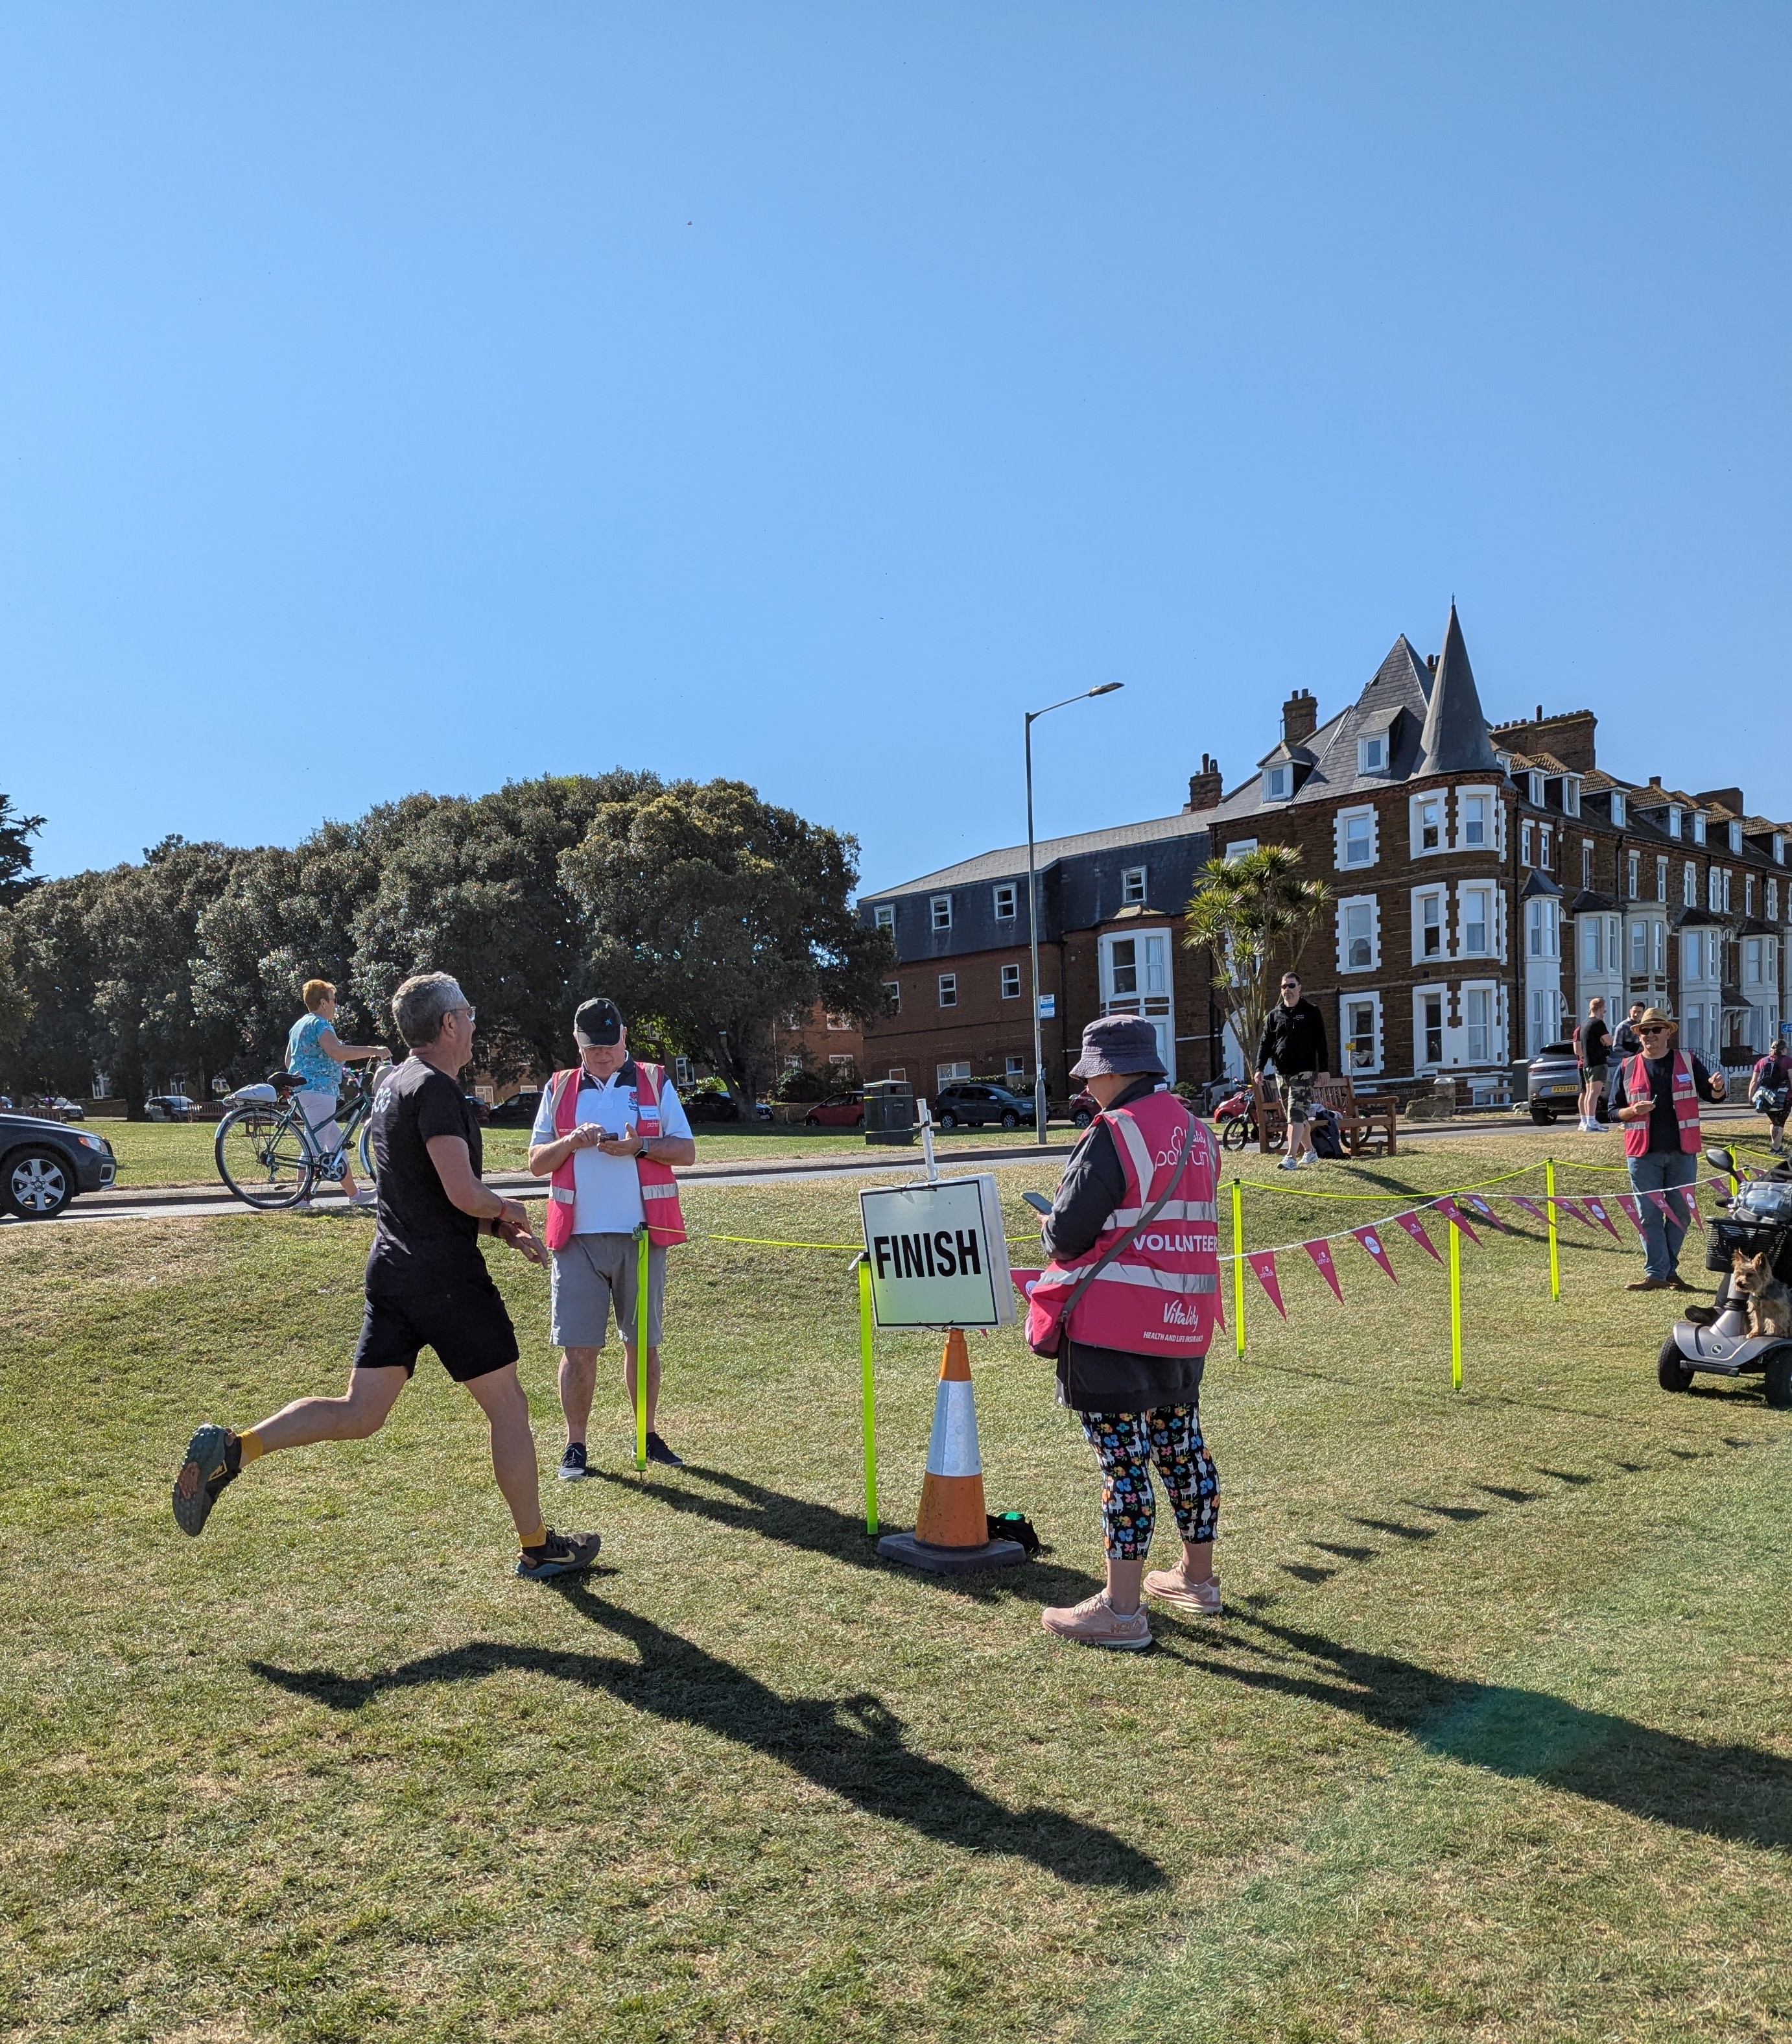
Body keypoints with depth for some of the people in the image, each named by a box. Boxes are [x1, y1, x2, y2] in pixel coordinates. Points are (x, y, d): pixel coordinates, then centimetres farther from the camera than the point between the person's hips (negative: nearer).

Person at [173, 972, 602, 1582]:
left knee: (360, 1414, 10)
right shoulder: (435, 1090, -16)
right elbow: (465, 1194, -25)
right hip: (446, 1276, -9)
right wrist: (510, 1212, -4)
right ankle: (539, 1548, 16)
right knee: (507, 1407, 5)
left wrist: (503, 1230, 15)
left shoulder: (396, 1086, 15)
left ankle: (231, 1448, -4)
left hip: (392, 1268, 9)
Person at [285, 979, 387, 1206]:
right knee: (315, 1144, -10)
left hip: (301, 1089, 11)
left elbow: (288, 1060, 27)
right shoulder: (320, 1024, -10)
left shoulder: (299, 1025, 21)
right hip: (318, 1090, -11)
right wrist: (373, 1050, -23)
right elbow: (337, 1052, -26)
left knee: (337, 1143, 13)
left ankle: (354, 1195, 15)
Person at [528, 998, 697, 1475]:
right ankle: (575, 1446, 12)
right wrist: (572, 1141, -11)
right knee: (578, 1347, 0)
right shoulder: (559, 1089, 9)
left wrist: (641, 1145, -15)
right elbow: (537, 1163, 8)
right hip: (578, 1237, 0)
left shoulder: (654, 1083, 6)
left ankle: (648, 1435, 24)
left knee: (643, 1342, 10)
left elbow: (686, 1151, 2)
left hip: (641, 1235, 0)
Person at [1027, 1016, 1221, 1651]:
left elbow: (1067, 1234, -17)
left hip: (1116, 1327, -8)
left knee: (1122, 1459, -2)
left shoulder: (1112, 1135, -17)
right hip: (1186, 1324, 8)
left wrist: (1053, 1228, 5)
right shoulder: (1196, 1133, 9)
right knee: (1182, 1445, 19)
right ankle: (1198, 1577, 34)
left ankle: (1121, 1609, 6)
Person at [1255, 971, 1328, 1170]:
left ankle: (1291, 1158, -22)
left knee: (1296, 1114, -15)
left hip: (1304, 1072, -5)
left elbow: (1321, 1042, -1)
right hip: (1282, 1072, 5)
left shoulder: (1311, 1013, 1)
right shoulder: (1274, 1015, 12)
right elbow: (1265, 1043, 11)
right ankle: (1309, 1152, 29)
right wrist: (1260, 1067, 0)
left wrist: (1324, 1069, -7)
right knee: (1300, 1116, 14)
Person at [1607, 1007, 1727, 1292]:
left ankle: (1669, 1269, 17)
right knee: (1649, 1215, -1)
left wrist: (1717, 1087, -13)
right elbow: (1614, 1111, 8)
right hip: (1643, 1153, -1)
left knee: (1680, 1213, 6)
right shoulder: (1627, 1068, 6)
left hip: (1682, 1152, 1)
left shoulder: (1687, 1062, 7)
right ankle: (1656, 1273, 2)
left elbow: (1713, 1096, 10)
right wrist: (1633, 1111, -14)